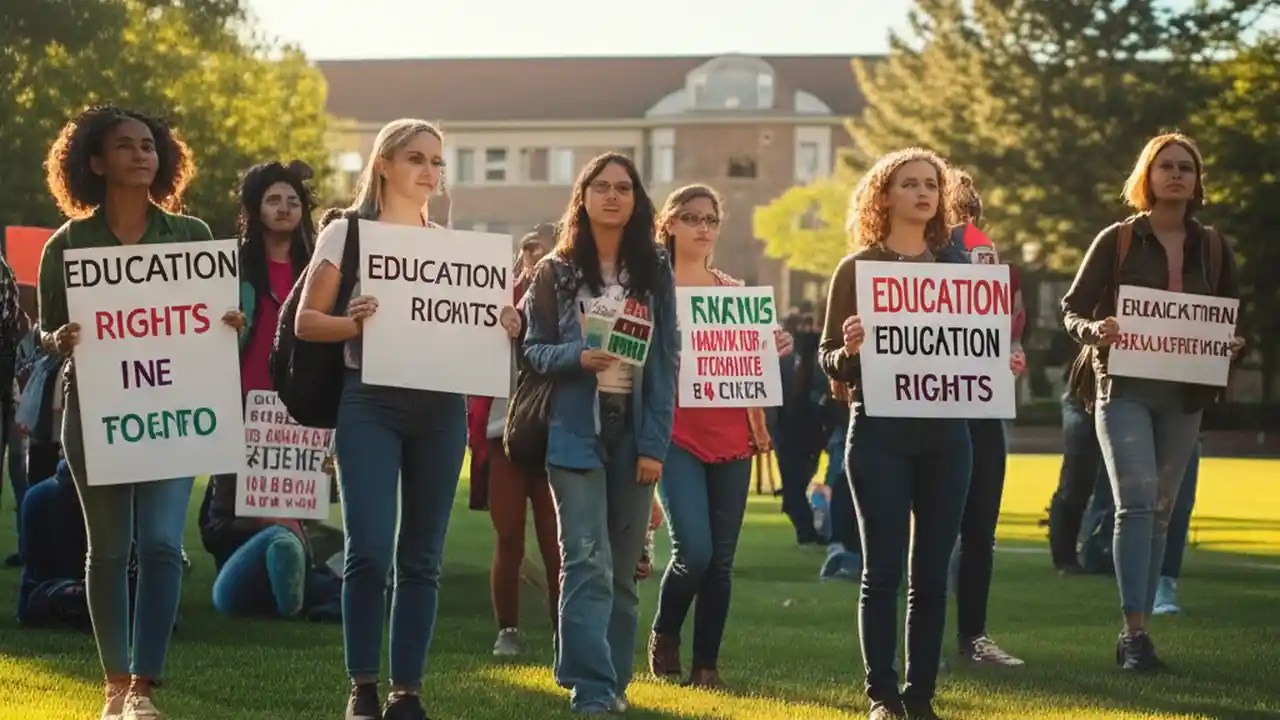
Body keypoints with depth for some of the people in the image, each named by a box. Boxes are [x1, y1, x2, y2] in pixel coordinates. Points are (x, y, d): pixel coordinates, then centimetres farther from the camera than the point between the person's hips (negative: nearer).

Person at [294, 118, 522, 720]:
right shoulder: (346, 231, 3)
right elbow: (306, 322, -1)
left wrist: (502, 328, -6)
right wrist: (355, 323, -20)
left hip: (440, 406, 4)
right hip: (371, 402, -4)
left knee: (422, 556, 4)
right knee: (370, 548, -13)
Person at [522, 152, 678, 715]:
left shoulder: (654, 272, 7)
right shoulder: (556, 272, 4)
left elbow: (665, 363, 3)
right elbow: (533, 350, 3)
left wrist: (654, 444, -5)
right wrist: (577, 357, -19)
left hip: (633, 431, 2)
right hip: (575, 431, -2)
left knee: (623, 569, 5)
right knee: (588, 563, -11)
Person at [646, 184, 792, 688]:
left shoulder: (734, 293, 14)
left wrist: (775, 349, -1)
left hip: (731, 437, 4)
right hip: (676, 435, -4)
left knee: (721, 559, 2)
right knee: (694, 551, -16)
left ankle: (707, 663, 11)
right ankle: (664, 634, 10)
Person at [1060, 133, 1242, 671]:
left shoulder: (1212, 248, 9)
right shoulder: (1117, 241, -1)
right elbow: (1072, 309, 1)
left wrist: (1232, 345, -7)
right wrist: (1094, 330, -21)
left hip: (1184, 395, 4)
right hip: (1125, 388, -4)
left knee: (1160, 512, 7)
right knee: (1137, 501, -18)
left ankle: (1135, 636, 13)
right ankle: (1136, 632, -22)